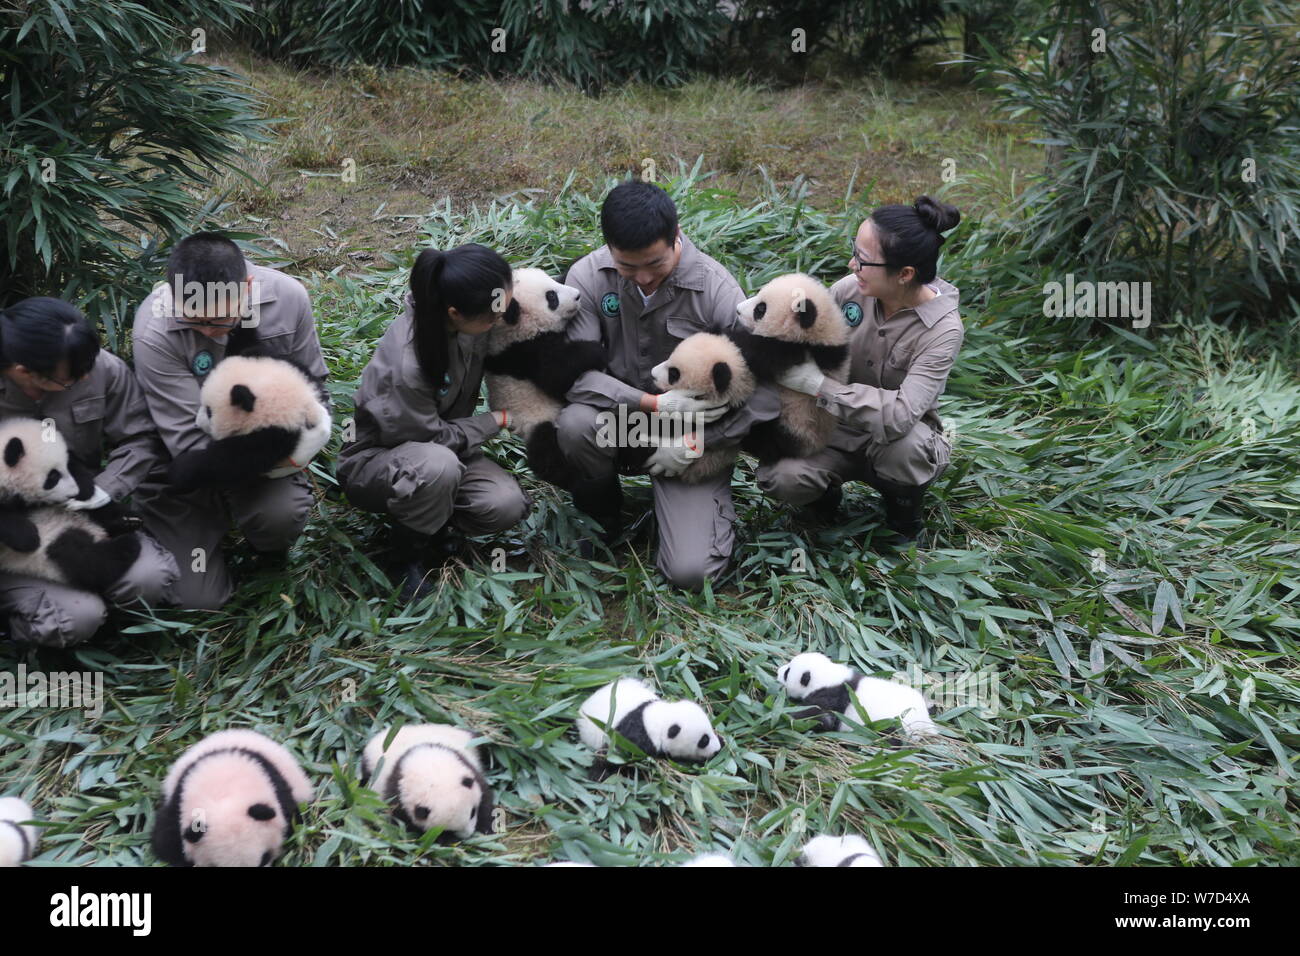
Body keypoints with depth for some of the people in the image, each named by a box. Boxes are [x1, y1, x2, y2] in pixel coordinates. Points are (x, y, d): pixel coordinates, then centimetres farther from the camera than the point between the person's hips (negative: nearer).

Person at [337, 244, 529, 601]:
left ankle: (431, 523, 6)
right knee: (437, 465, -39)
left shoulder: (464, 324, -16)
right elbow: (434, 437, -20)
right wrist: (496, 420, -11)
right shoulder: (405, 365, -36)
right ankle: (411, 551, -11)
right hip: (374, 460, -6)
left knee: (507, 504, -21)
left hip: (442, 445, 6)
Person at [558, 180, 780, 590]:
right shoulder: (587, 276, -13)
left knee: (690, 571, -18)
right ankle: (602, 505, 0)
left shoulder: (716, 288, -18)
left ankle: (718, 509, 18)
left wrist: (695, 443, -18)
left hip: (695, 436, -2)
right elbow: (575, 371, -17)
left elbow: (766, 388, -16)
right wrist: (654, 403, -26)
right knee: (574, 425, -34)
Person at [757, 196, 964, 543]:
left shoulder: (943, 329, -24)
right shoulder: (849, 289, -13)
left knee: (904, 443, -38)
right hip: (836, 429, 2)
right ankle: (825, 492, 11)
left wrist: (819, 384, -35)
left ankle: (904, 512, -3)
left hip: (901, 437, -2)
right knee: (781, 477, -27)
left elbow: (900, 413, -37)